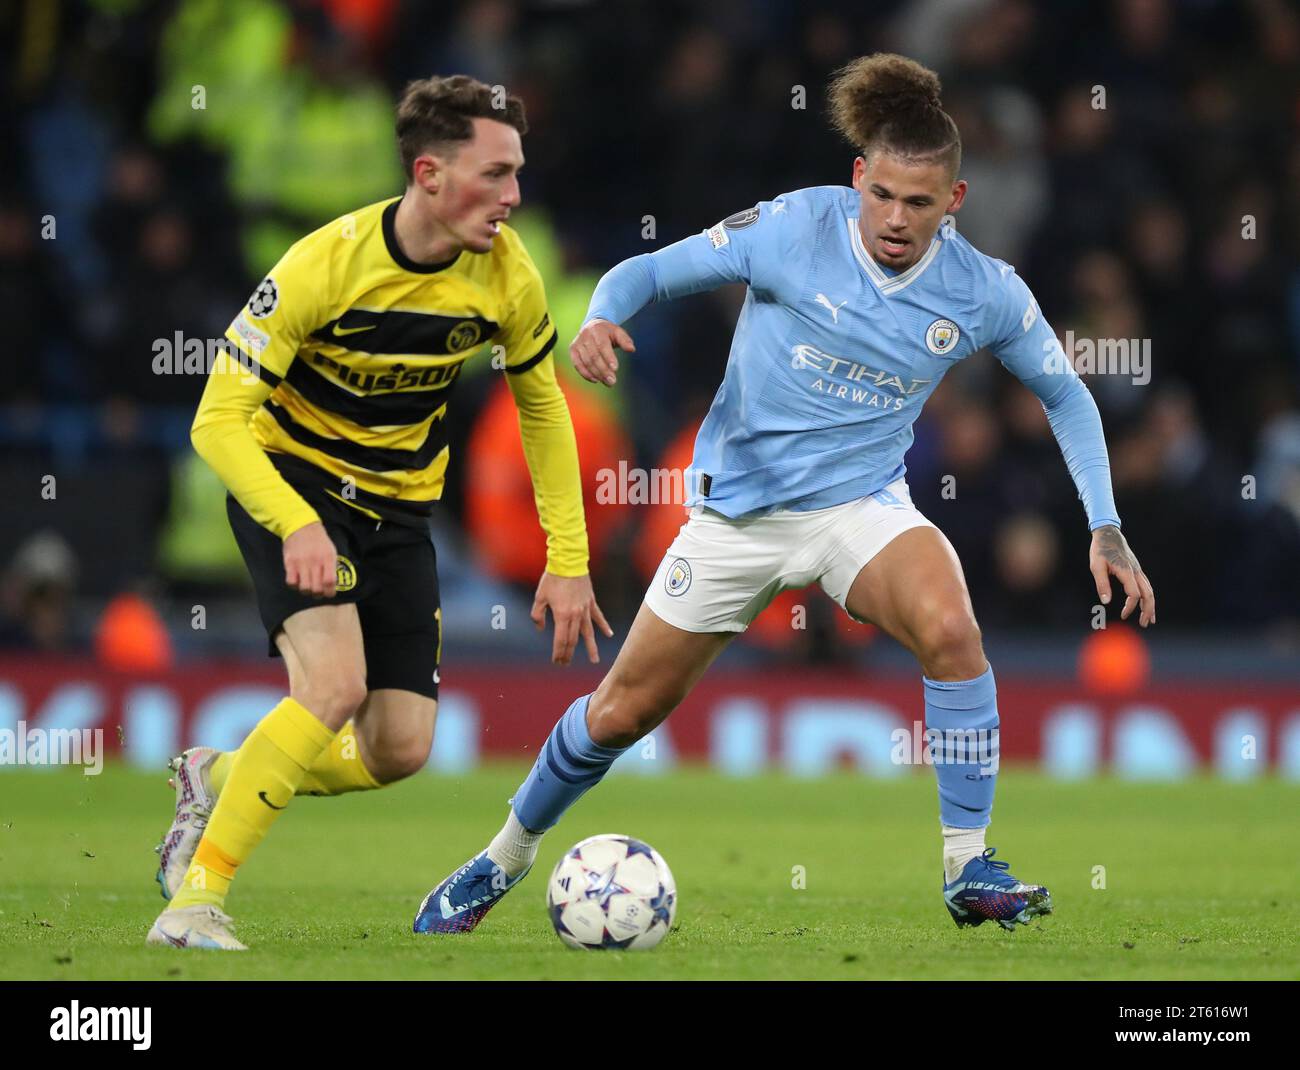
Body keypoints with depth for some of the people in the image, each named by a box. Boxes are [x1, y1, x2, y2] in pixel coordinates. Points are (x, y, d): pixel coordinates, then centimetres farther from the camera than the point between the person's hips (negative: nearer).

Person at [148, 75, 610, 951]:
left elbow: (541, 404, 7)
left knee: (400, 751, -3)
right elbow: (218, 420, -23)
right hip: (291, 479, -5)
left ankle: (221, 780, 24)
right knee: (335, 682, -28)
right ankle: (195, 901, -20)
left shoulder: (505, 272, -11)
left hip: (399, 502, 5)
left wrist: (568, 559, 3)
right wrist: (296, 525, -39)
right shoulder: (325, 265, -25)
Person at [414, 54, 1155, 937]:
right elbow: (651, 271, -9)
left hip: (861, 503, 0)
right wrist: (602, 319, -32)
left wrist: (1106, 527, -3)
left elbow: (1066, 395, 6)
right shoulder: (797, 228, -16)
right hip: (740, 502, 0)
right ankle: (507, 857, 34)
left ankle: (971, 870, -21)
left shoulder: (985, 292, -9)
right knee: (624, 709, 7)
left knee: (950, 625, -32)